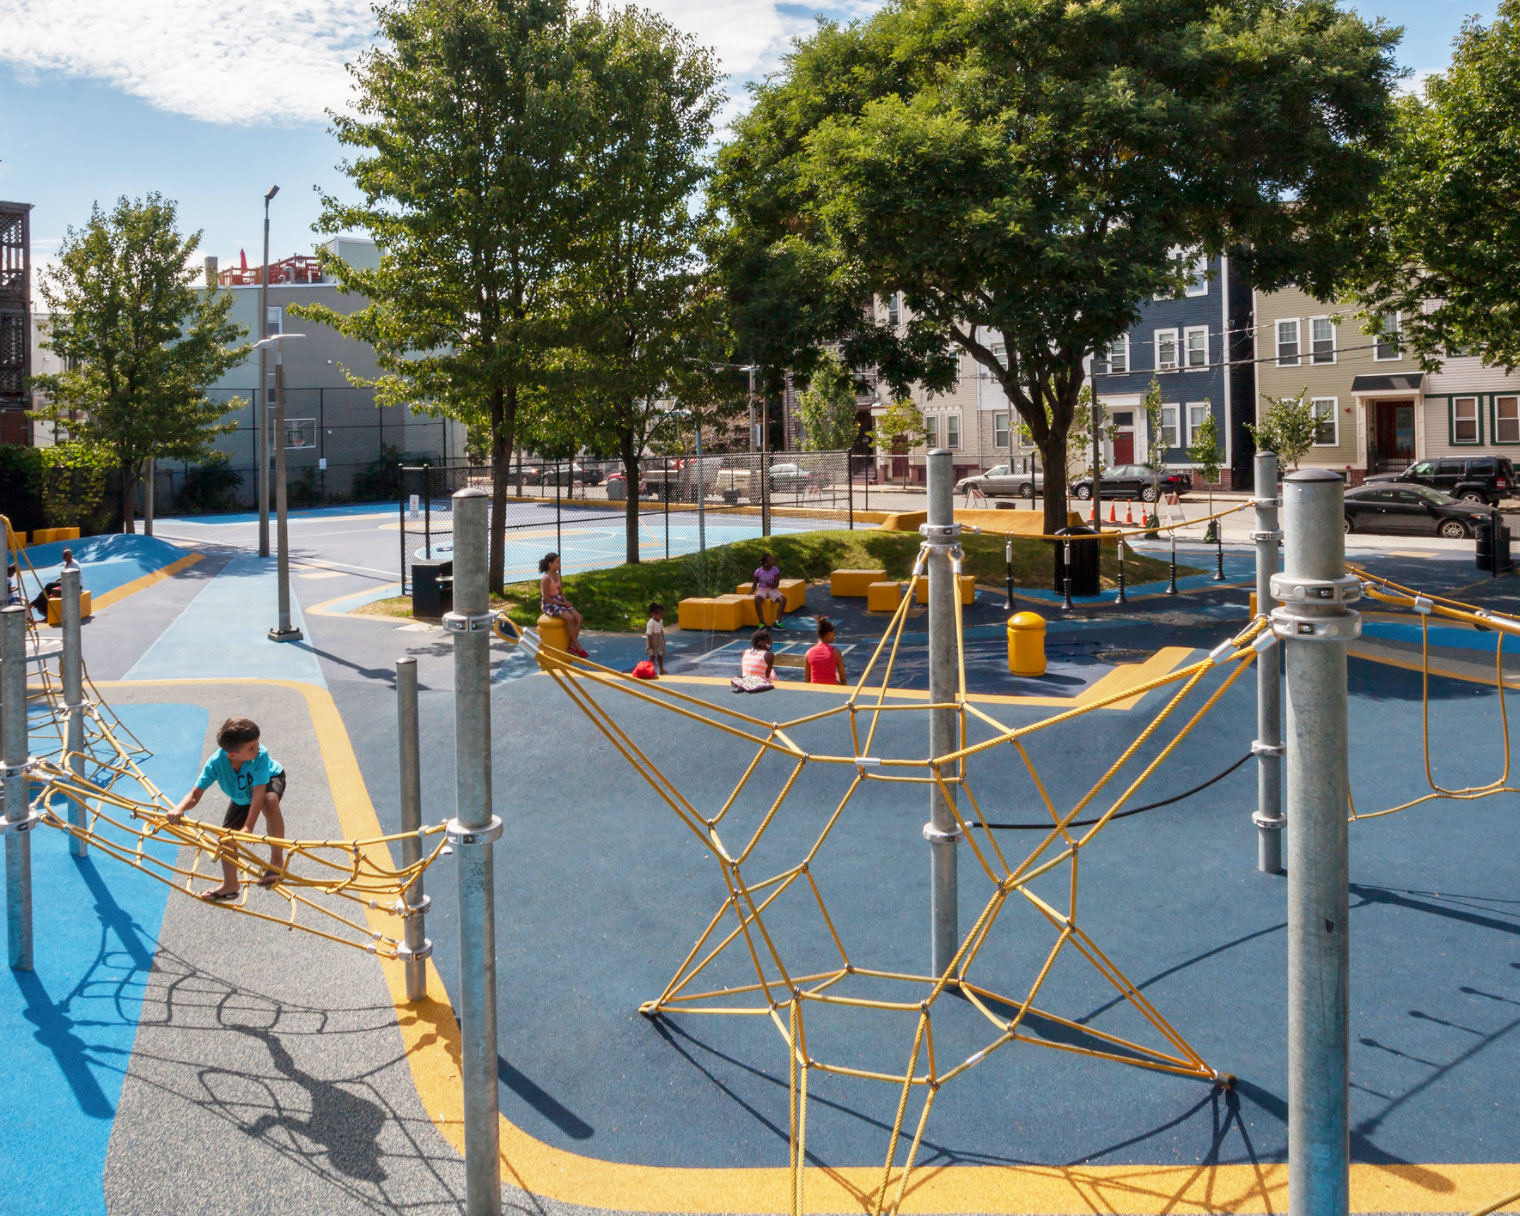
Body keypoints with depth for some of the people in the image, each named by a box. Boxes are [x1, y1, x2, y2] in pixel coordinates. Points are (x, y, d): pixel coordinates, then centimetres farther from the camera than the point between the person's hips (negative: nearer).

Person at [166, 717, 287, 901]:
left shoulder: (260, 755, -41)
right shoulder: (216, 762, -34)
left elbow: (259, 793, -43)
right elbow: (195, 794, -31)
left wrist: (248, 827, -50)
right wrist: (179, 809, -52)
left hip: (270, 780, -4)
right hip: (242, 797, 4)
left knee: (269, 801, -38)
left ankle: (277, 860, -22)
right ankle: (230, 885, 20)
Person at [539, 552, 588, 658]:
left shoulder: (557, 575, 9)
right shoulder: (546, 579, -18)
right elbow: (547, 598, -19)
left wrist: (565, 601, -3)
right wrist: (562, 603, -16)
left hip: (559, 601, 9)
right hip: (549, 605, -9)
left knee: (578, 617, -12)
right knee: (570, 618, -28)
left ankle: (572, 645, -11)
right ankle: (577, 646, -17)